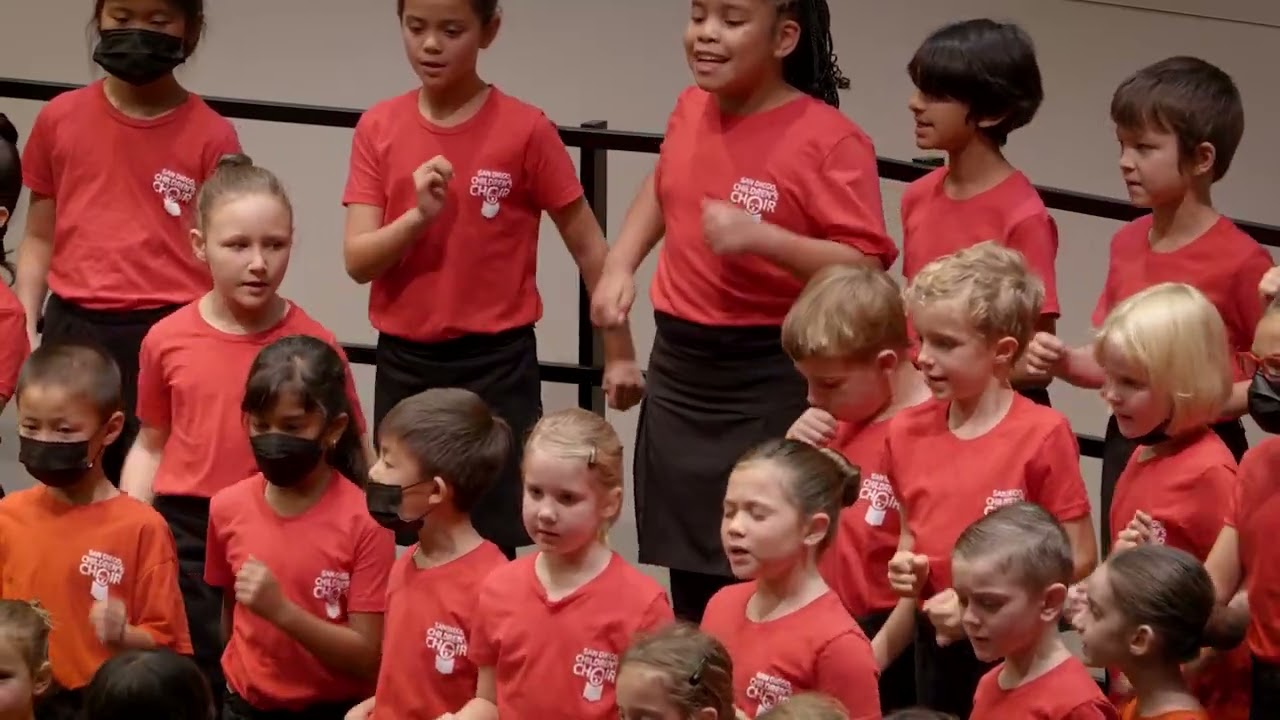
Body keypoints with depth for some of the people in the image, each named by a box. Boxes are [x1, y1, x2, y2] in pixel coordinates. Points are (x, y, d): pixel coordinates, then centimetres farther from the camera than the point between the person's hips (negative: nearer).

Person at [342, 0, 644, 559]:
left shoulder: (525, 130, -8)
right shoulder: (379, 129, 1)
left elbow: (588, 246, 0)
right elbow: (358, 261, -4)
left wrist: (618, 353, 1)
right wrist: (418, 215, -22)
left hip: (495, 366, -3)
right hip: (403, 366, 4)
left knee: (491, 549, -4)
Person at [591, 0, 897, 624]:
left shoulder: (829, 140, -15)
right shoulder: (691, 109, 5)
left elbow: (866, 271, -19)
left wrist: (763, 238, -29)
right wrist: (619, 264, 13)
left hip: (769, 383, -7)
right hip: (677, 367, 7)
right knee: (689, 579, 14)